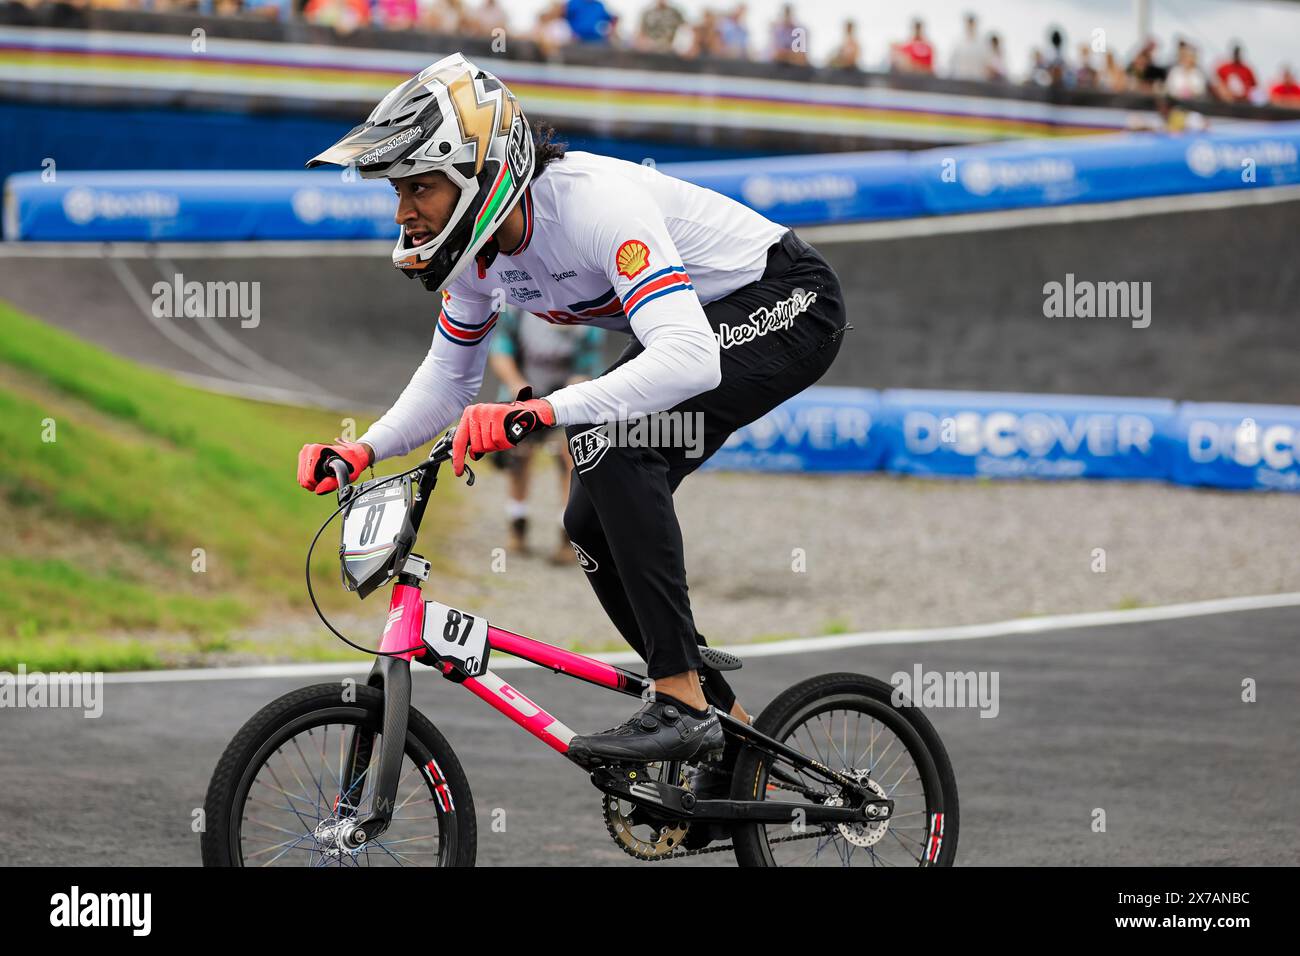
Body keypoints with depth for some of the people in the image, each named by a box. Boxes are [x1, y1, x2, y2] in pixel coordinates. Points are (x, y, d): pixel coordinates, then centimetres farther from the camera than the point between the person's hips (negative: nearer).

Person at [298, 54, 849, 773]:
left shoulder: (595, 204, -35)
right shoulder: (479, 244, -9)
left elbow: (690, 360, -47)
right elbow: (449, 376, 8)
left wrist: (532, 414, -55)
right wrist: (363, 451, -10)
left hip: (786, 303, -9)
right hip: (695, 321, 9)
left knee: (609, 440, -29)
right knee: (593, 522, 2)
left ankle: (682, 705, -27)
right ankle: (726, 724, 16)